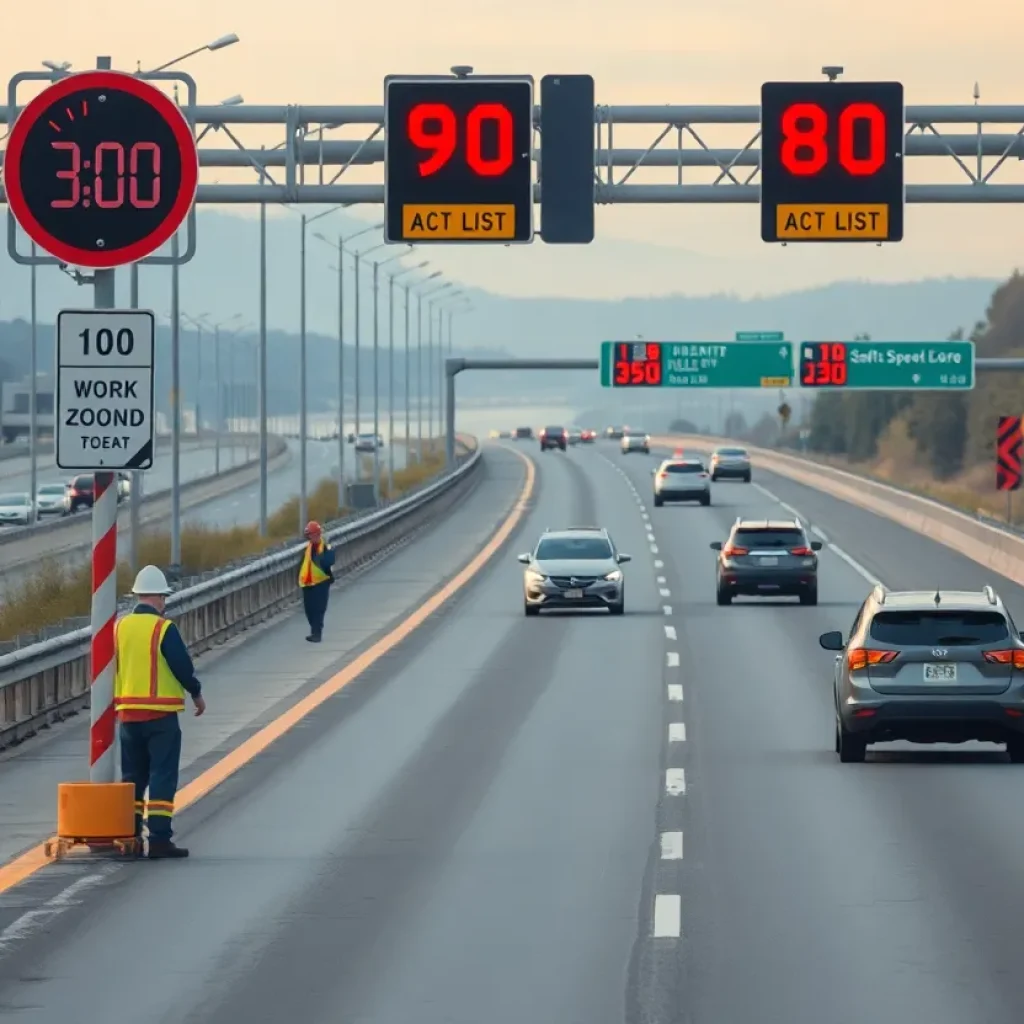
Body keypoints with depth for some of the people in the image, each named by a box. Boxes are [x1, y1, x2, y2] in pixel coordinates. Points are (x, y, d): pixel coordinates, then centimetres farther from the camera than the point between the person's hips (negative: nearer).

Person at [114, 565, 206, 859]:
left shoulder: (119, 628, 4)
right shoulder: (164, 629, -13)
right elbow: (183, 666, -12)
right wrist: (196, 694, 5)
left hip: (128, 713, 5)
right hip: (161, 713, -5)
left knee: (132, 777, 14)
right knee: (162, 777, -3)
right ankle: (159, 839, -8)